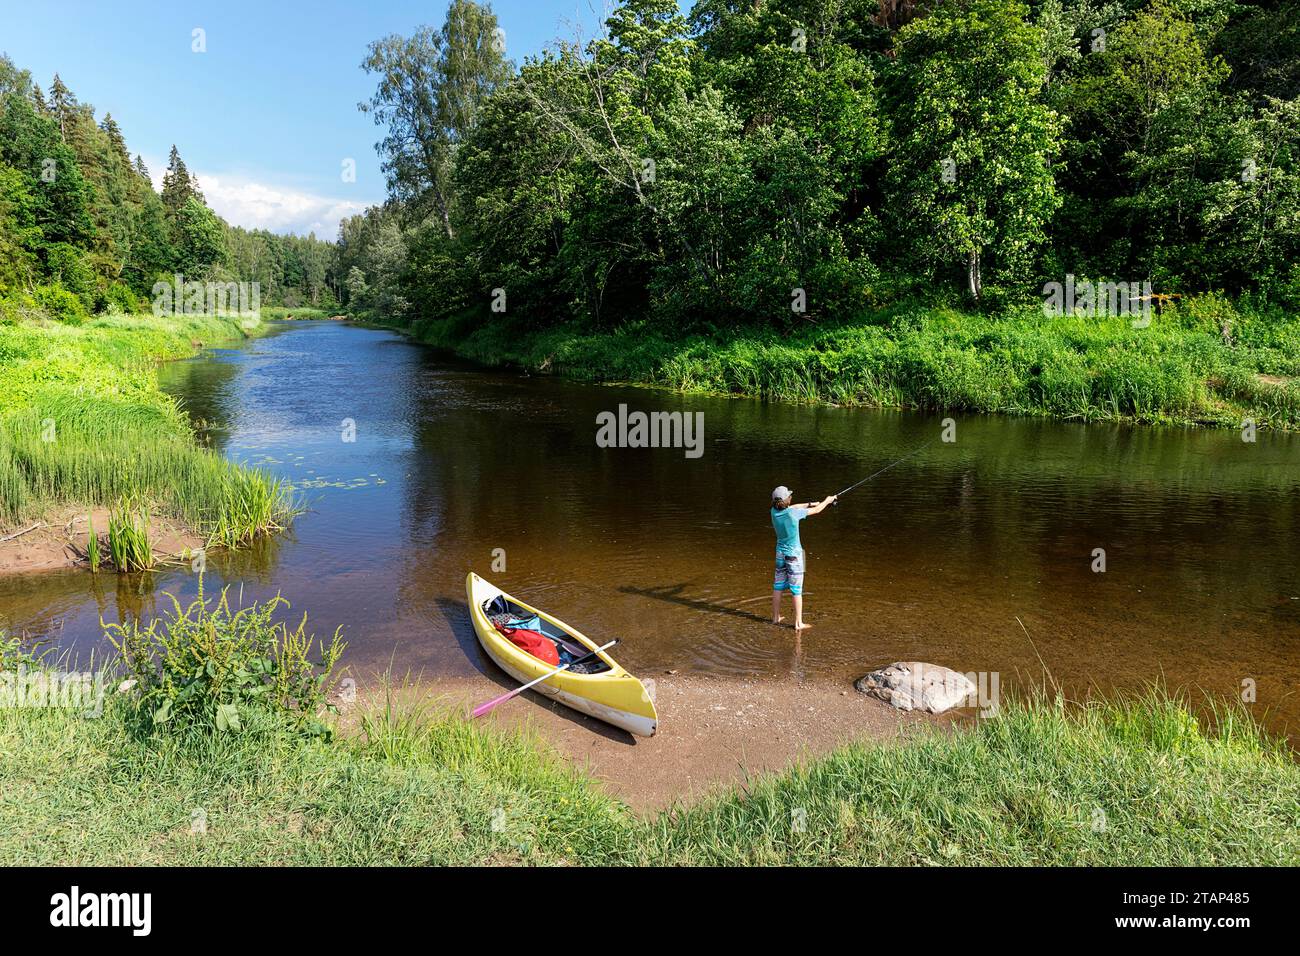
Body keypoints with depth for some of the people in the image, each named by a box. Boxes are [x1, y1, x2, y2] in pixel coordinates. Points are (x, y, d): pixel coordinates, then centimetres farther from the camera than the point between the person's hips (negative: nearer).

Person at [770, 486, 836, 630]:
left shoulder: (774, 511, -6)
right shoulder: (794, 514, -21)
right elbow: (816, 510, -8)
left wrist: (810, 503, 22)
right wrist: (827, 501, 12)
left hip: (780, 553, 6)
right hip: (794, 554, -6)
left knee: (778, 586, 14)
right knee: (796, 589, 0)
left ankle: (776, 617, 24)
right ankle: (798, 623, 3)